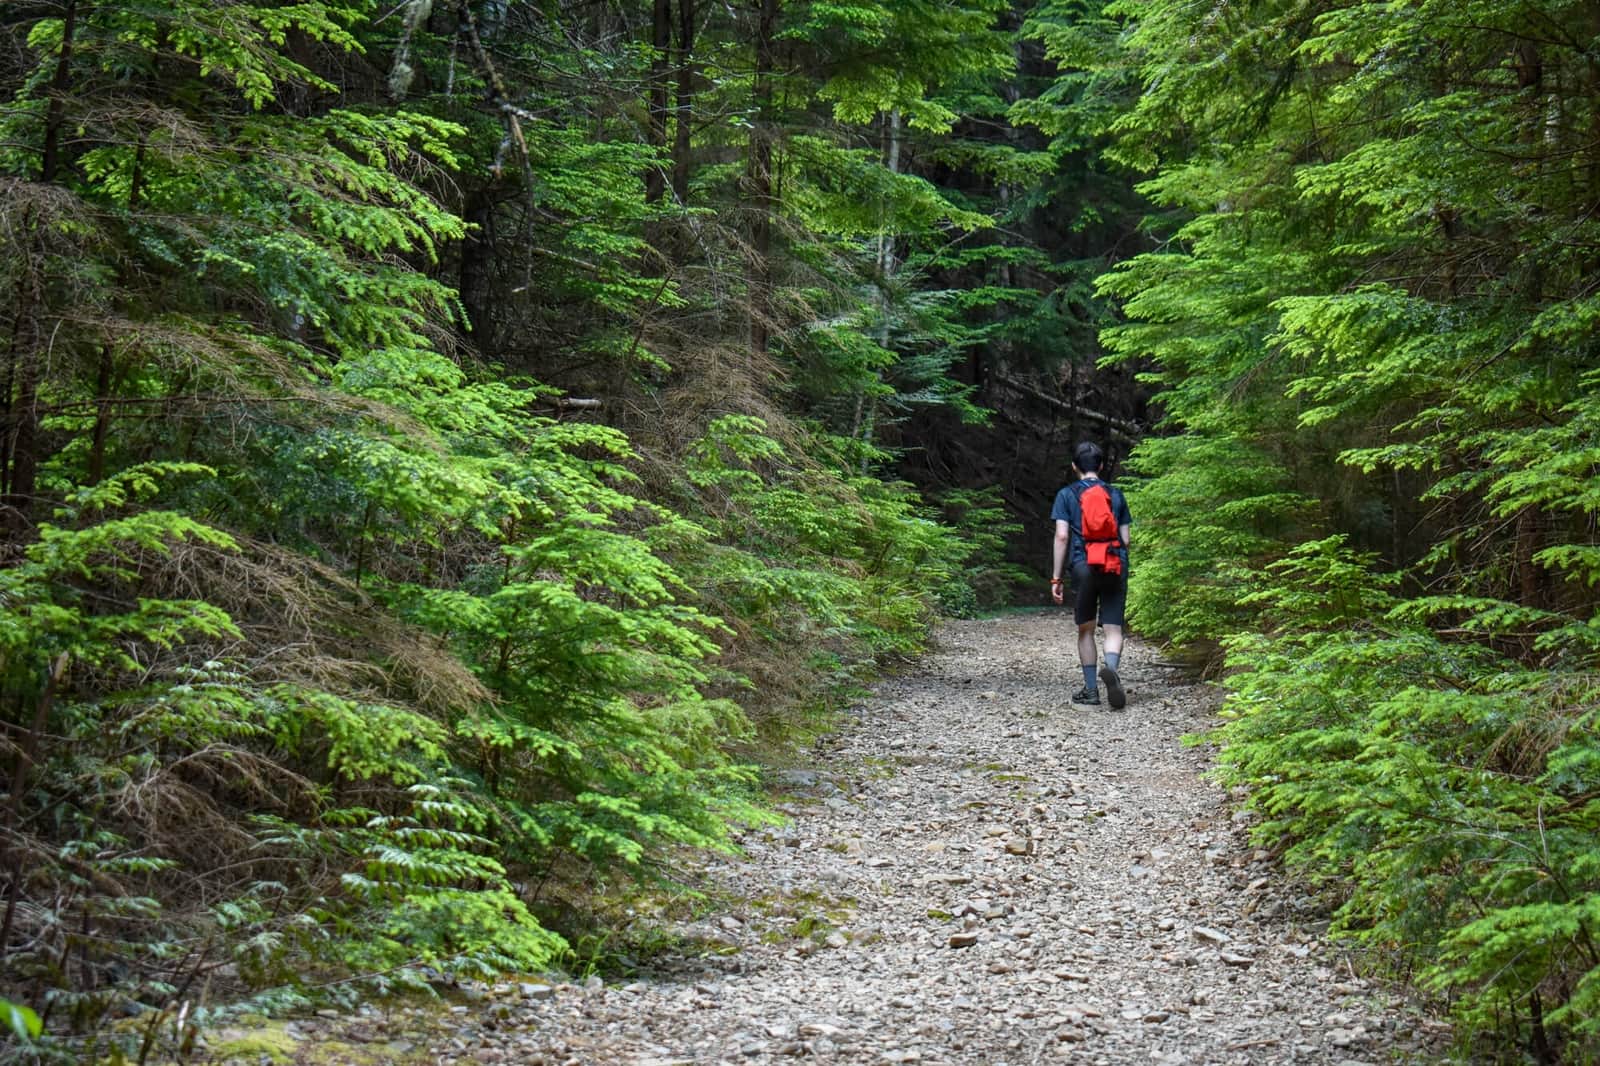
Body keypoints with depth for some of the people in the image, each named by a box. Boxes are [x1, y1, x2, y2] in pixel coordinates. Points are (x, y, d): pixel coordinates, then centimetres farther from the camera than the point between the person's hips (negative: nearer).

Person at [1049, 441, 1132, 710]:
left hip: (1083, 567, -1)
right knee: (1113, 629, -2)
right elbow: (1125, 539, 11)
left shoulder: (1067, 495, 5)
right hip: (1115, 567, 1)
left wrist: (1056, 578, -1)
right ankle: (1111, 668, -31)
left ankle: (1091, 690, 14)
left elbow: (1062, 536, -3)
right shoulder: (1116, 494, 12)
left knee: (1086, 630, 13)